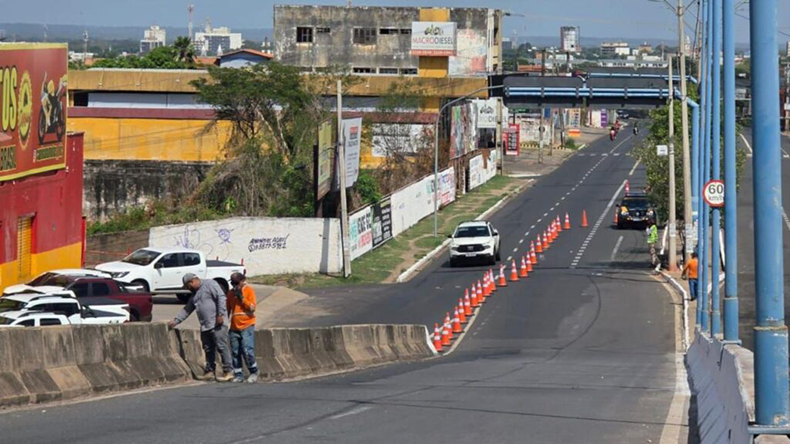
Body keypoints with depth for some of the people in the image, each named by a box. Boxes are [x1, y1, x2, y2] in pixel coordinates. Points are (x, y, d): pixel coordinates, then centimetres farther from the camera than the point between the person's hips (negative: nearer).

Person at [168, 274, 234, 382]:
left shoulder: (209, 284, -3)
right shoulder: (195, 294, 23)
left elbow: (221, 297, -14)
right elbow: (187, 310, 28)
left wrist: (220, 314, -21)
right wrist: (176, 321, 21)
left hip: (217, 324, -9)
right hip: (205, 326, 9)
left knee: (222, 347, -9)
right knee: (208, 349, 10)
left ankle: (227, 372, -8)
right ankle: (210, 371, 17)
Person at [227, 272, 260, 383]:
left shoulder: (249, 290, -1)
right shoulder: (230, 293, 11)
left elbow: (252, 308, -8)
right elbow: (228, 308, 19)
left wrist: (242, 298, -15)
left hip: (247, 326, -5)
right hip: (234, 327, 5)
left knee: (248, 351, -12)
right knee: (235, 352, 2)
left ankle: (254, 372, 4)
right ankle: (238, 375, 9)